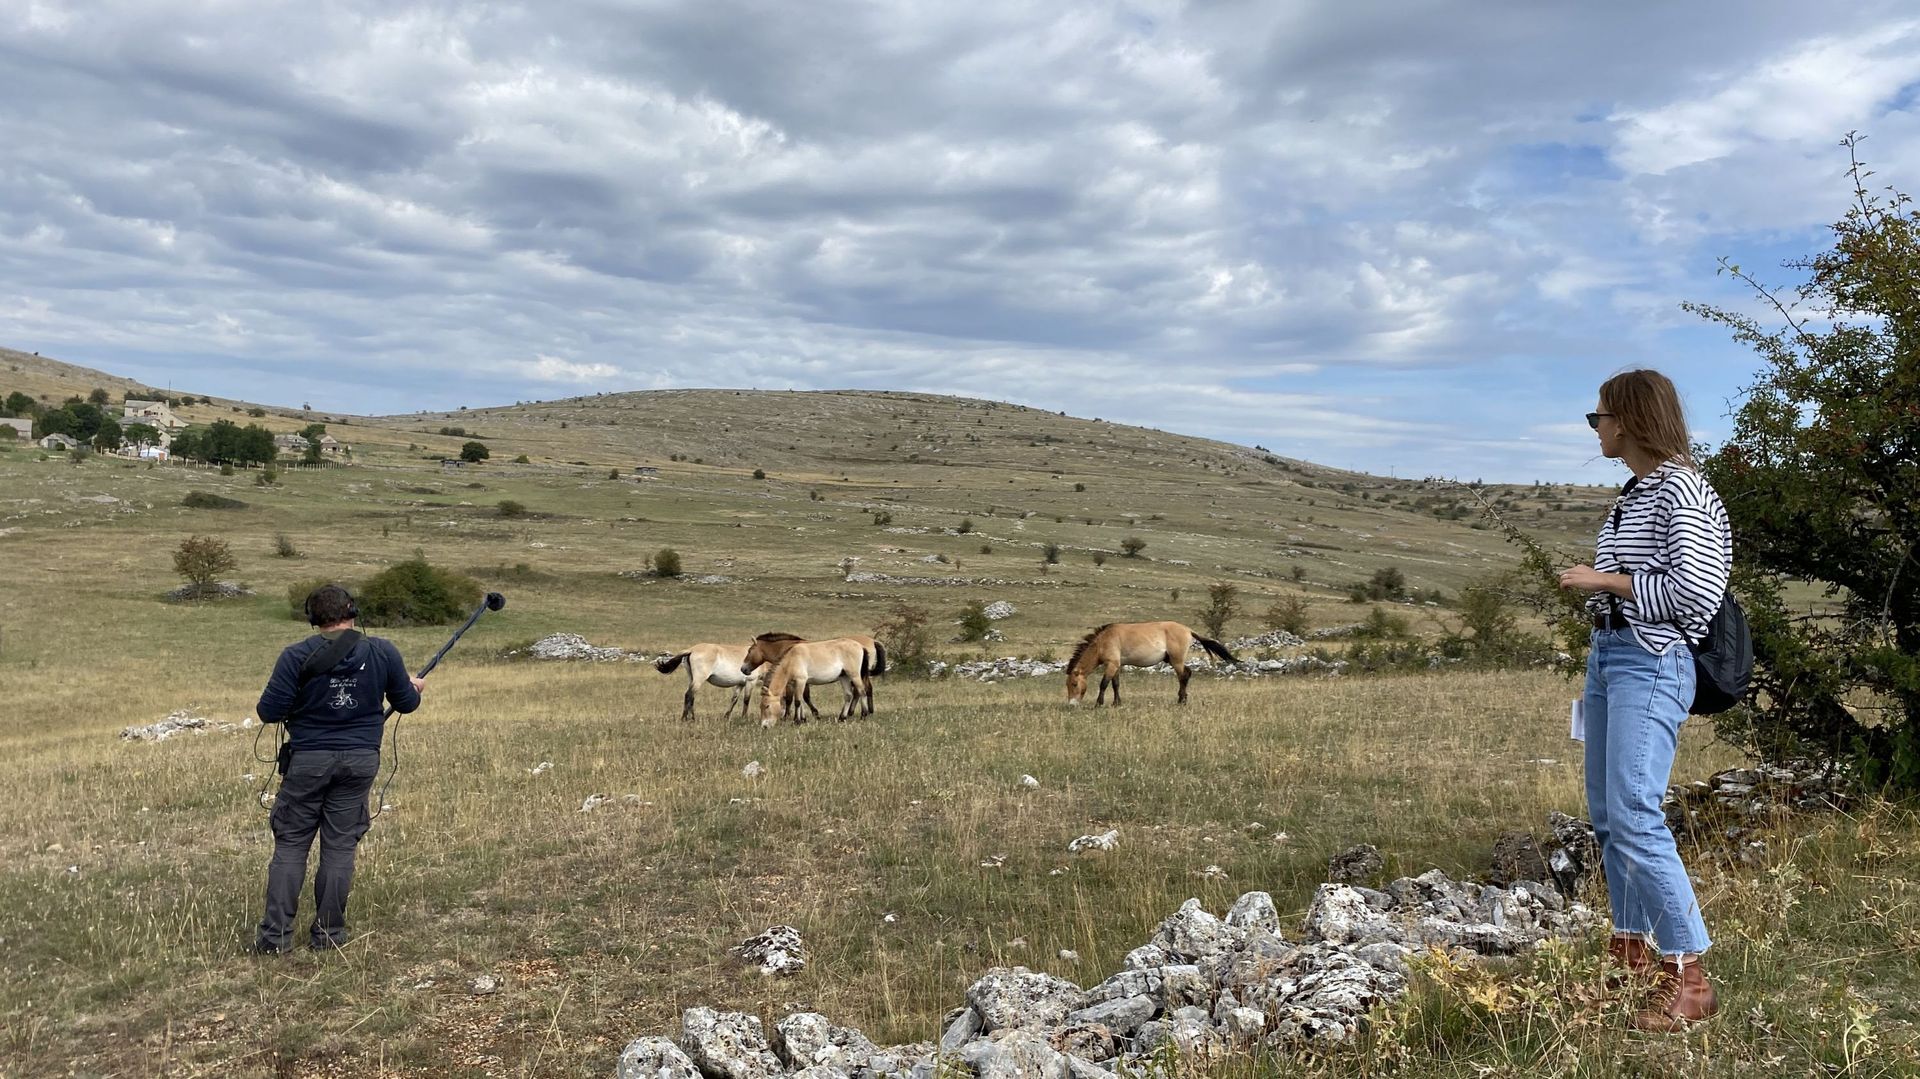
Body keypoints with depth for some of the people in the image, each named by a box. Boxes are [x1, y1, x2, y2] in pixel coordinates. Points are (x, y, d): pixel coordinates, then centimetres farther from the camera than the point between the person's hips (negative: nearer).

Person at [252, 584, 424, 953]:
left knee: (290, 846, 9)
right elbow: (406, 703, 7)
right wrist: (414, 687, 29)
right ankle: (328, 934, 14)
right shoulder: (383, 652, -2)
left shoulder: (297, 656, -9)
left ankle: (275, 935, 8)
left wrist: (295, 703, 14)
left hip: (308, 760, -1)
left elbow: (269, 712, -9)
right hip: (360, 760, 2)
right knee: (340, 847, 8)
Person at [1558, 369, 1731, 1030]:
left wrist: (1607, 579, -12)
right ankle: (1631, 950, 23)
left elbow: (1695, 593, -18)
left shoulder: (1680, 490, -11)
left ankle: (1689, 978, -6)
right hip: (1606, 654, 9)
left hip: (1651, 663, -9)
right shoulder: (1633, 495, 16)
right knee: (1605, 815, 12)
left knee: (1635, 816, -14)